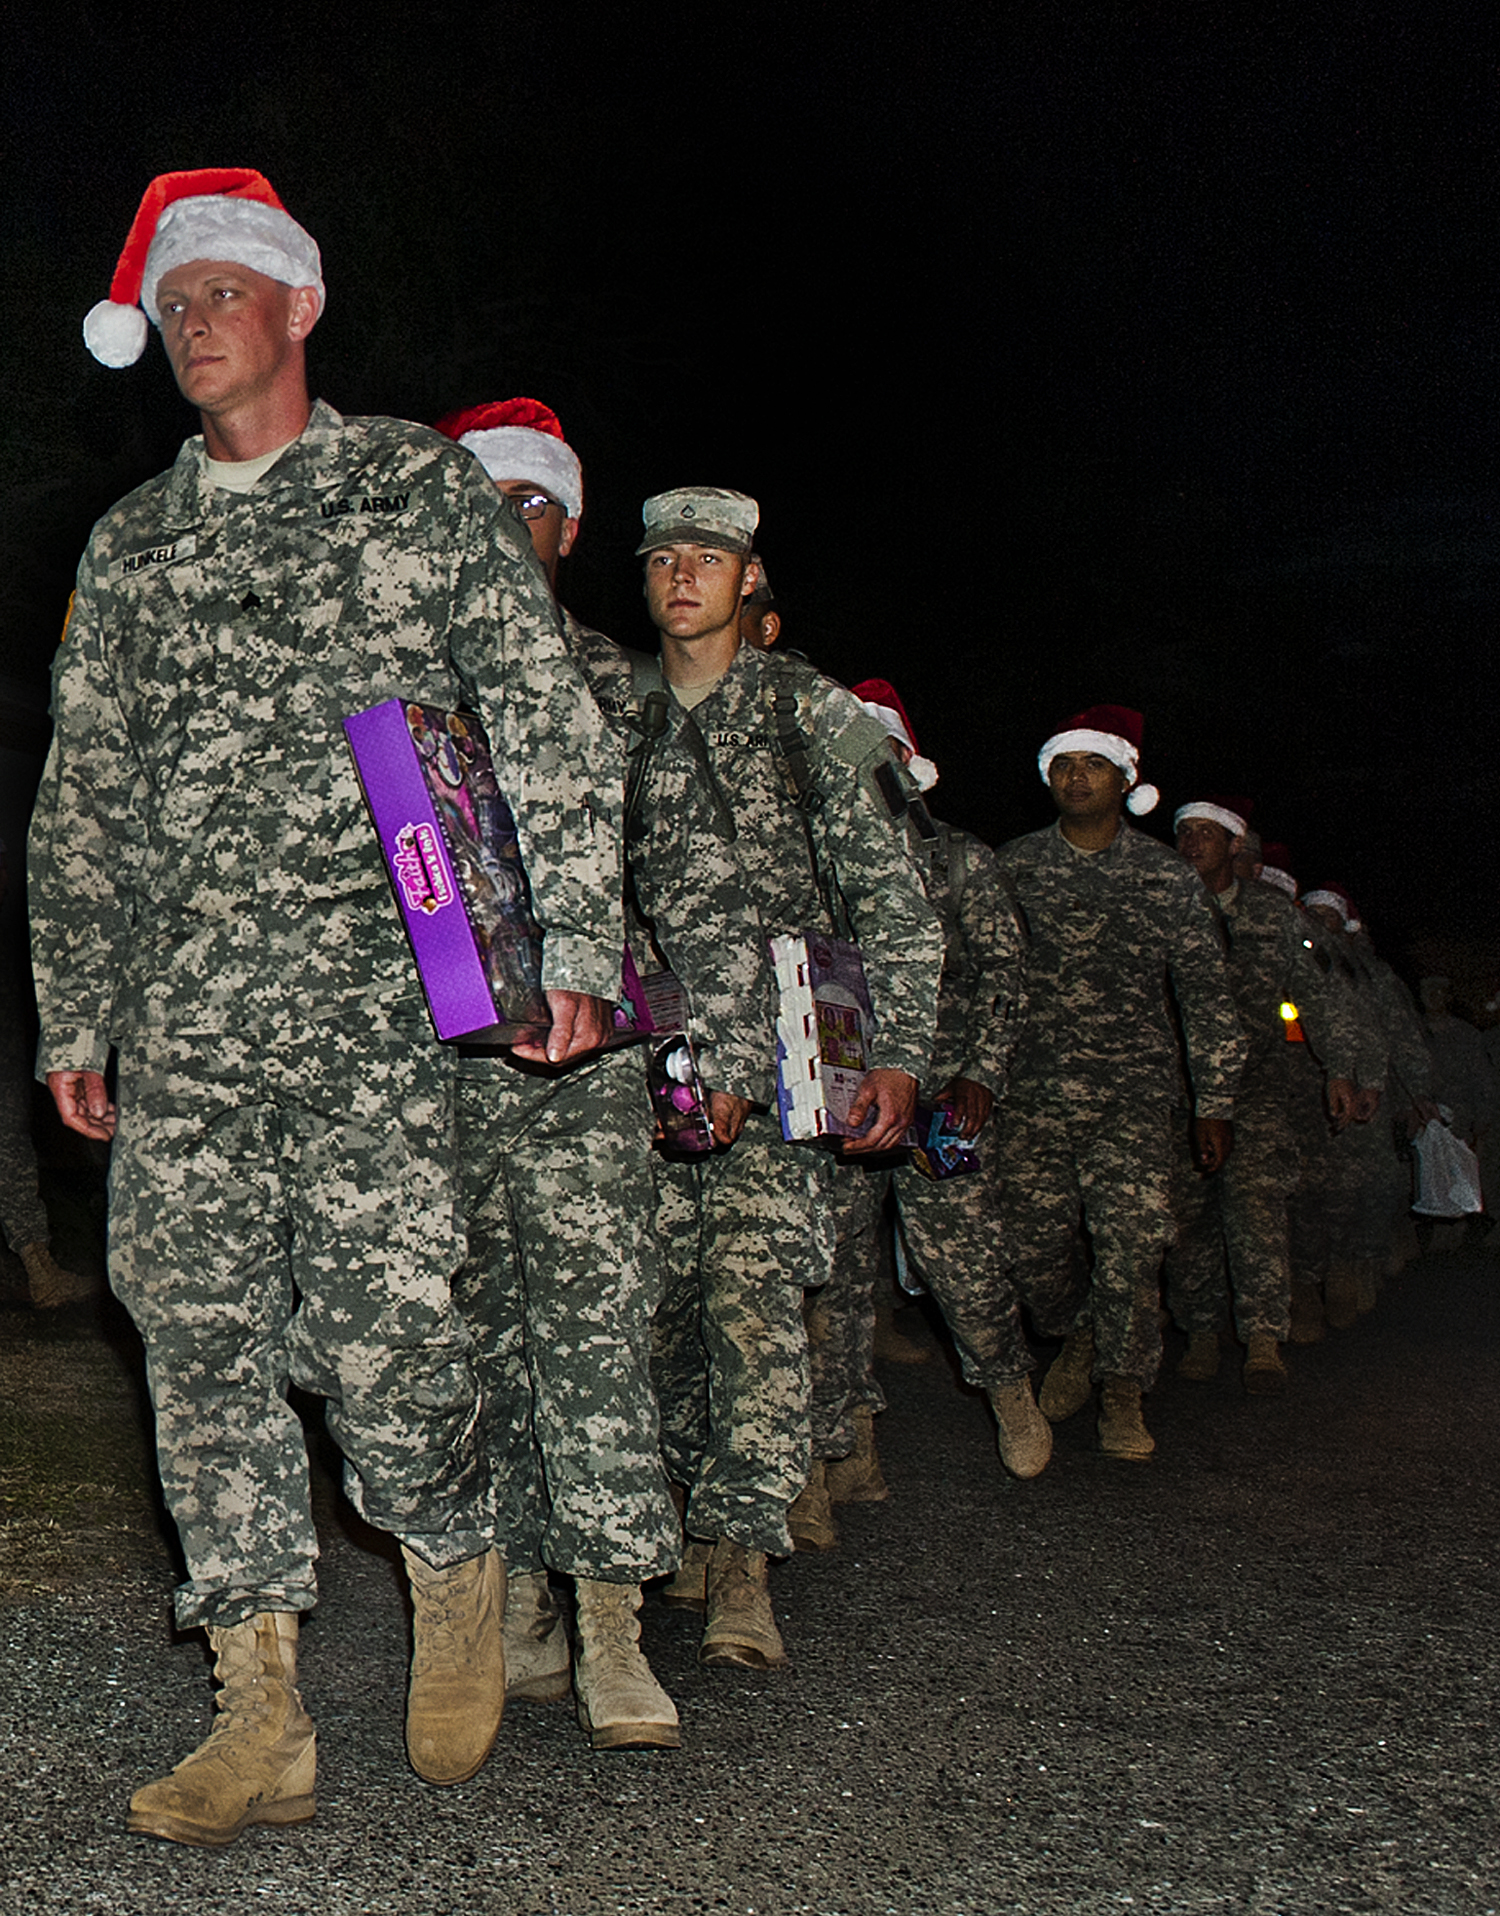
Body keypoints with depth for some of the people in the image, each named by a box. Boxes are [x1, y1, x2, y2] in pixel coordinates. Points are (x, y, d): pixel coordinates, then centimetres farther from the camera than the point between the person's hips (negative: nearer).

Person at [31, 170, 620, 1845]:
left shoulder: (418, 484, 8)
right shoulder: (131, 544, 20)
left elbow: (547, 722, 3)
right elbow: (82, 795, 20)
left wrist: (574, 941, -6)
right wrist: (72, 1017, 14)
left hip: (371, 997, -4)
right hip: (180, 1018, 4)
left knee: (382, 1330, -9)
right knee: (198, 1333, -1)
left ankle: (458, 1577, 22)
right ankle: (262, 1721, 7)